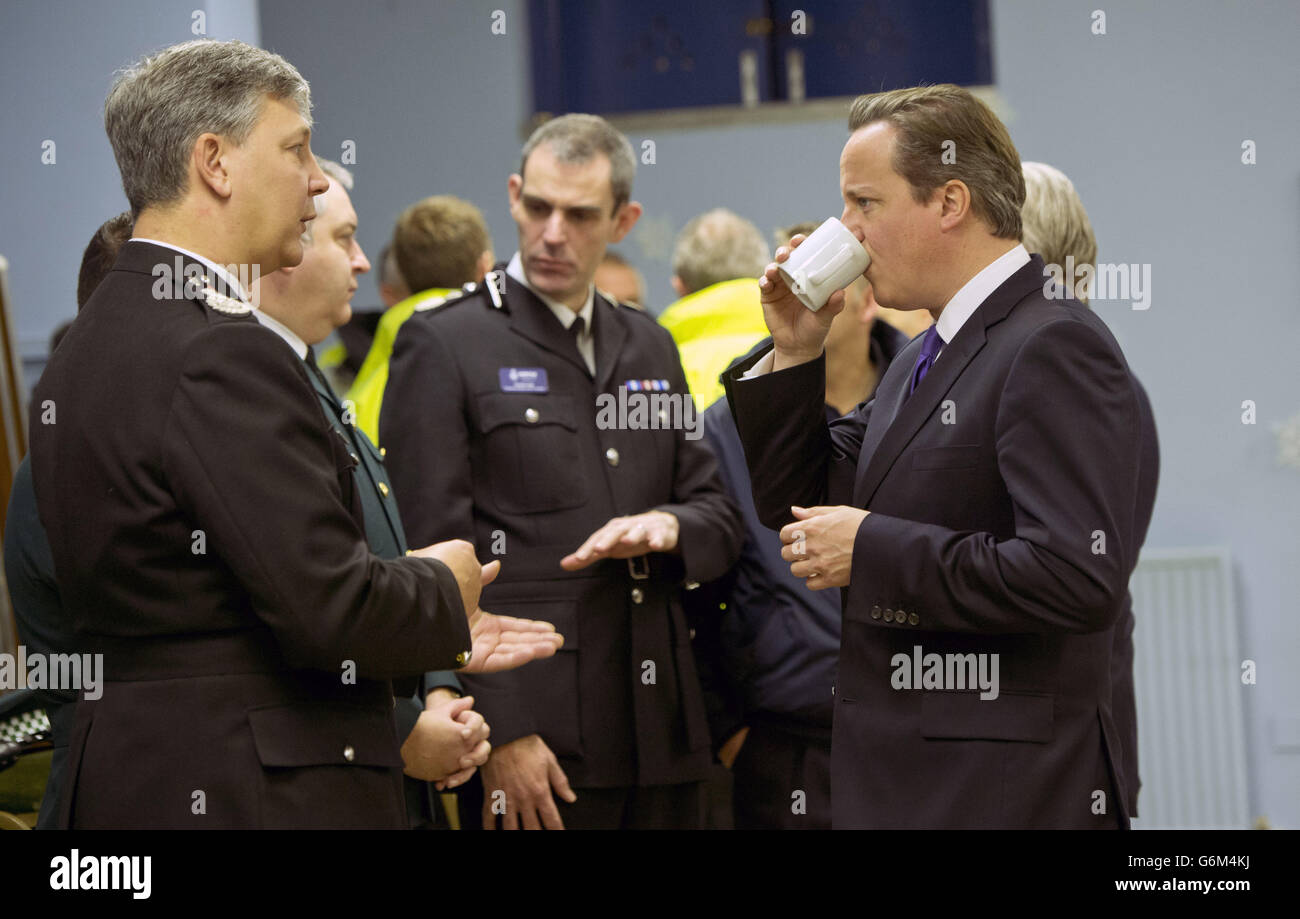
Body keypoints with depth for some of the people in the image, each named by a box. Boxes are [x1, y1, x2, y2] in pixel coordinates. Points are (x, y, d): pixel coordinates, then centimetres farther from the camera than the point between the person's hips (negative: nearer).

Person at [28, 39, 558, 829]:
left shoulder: (87, 348, 11)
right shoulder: (221, 358, -18)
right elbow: (329, 606, -23)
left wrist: (434, 641, 14)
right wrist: (442, 592, -2)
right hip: (254, 792, -9)